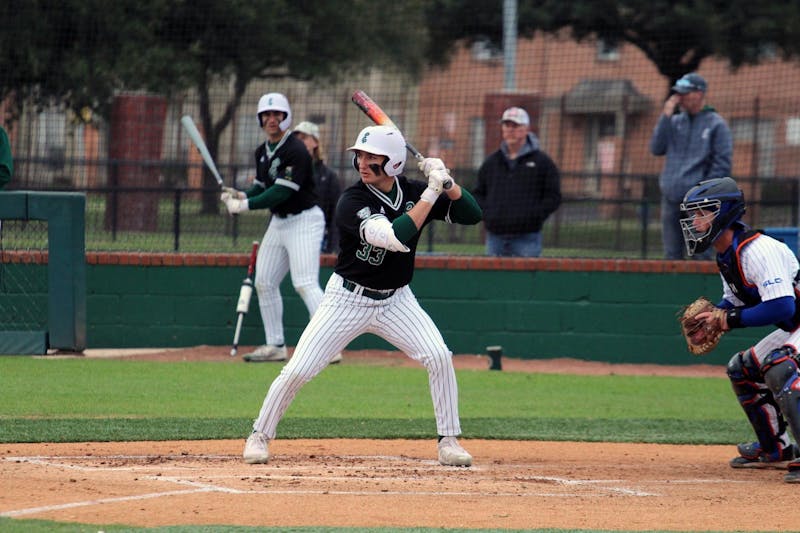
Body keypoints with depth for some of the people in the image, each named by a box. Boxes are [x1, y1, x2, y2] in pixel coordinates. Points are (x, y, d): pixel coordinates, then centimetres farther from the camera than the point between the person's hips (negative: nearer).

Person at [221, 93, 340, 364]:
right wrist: (241, 196, -6)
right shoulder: (262, 152, 10)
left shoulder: (295, 151, -18)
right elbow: (261, 187, 15)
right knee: (264, 283, 10)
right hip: (278, 222, 10)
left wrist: (245, 206, -25)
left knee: (305, 283, -19)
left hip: (304, 220, -10)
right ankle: (276, 346, 18)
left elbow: (281, 192, -24)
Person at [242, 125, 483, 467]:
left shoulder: (413, 192, -4)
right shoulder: (352, 201, -20)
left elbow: (472, 215, -4)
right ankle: (260, 436, 14)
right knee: (298, 371, -8)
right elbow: (395, 238, -34)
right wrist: (432, 191, -31)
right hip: (348, 298, -3)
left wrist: (447, 182, -21)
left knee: (439, 357, -16)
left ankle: (449, 442, -3)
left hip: (396, 300, 3)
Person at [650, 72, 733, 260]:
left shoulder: (716, 125, -1)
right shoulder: (674, 122, 16)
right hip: (671, 198, 6)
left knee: (700, 255, -9)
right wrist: (666, 116, 0)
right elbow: (656, 148, 5)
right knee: (671, 254, 7)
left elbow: (722, 165, -6)